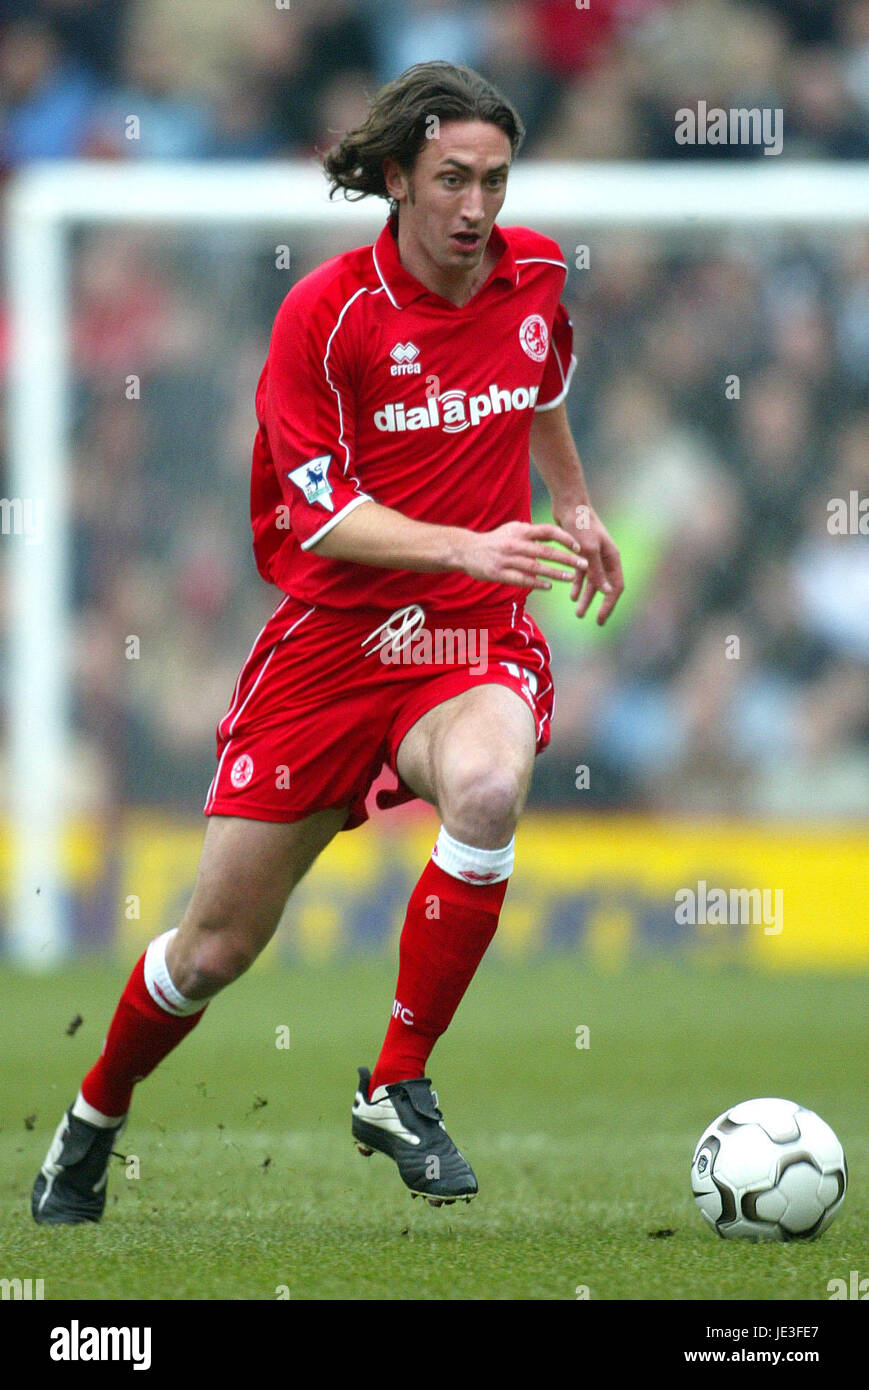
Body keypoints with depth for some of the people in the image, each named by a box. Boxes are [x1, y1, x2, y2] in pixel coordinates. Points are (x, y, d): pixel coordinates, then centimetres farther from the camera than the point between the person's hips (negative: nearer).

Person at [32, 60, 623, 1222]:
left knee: (487, 786, -35)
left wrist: (573, 501, 31)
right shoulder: (325, 311, -13)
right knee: (217, 948, 4)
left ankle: (399, 1091, -20)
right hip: (330, 637, -2)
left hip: (473, 642, 2)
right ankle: (94, 1120, 35)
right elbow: (323, 514, -17)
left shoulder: (533, 274, 0)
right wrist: (467, 547, -29)